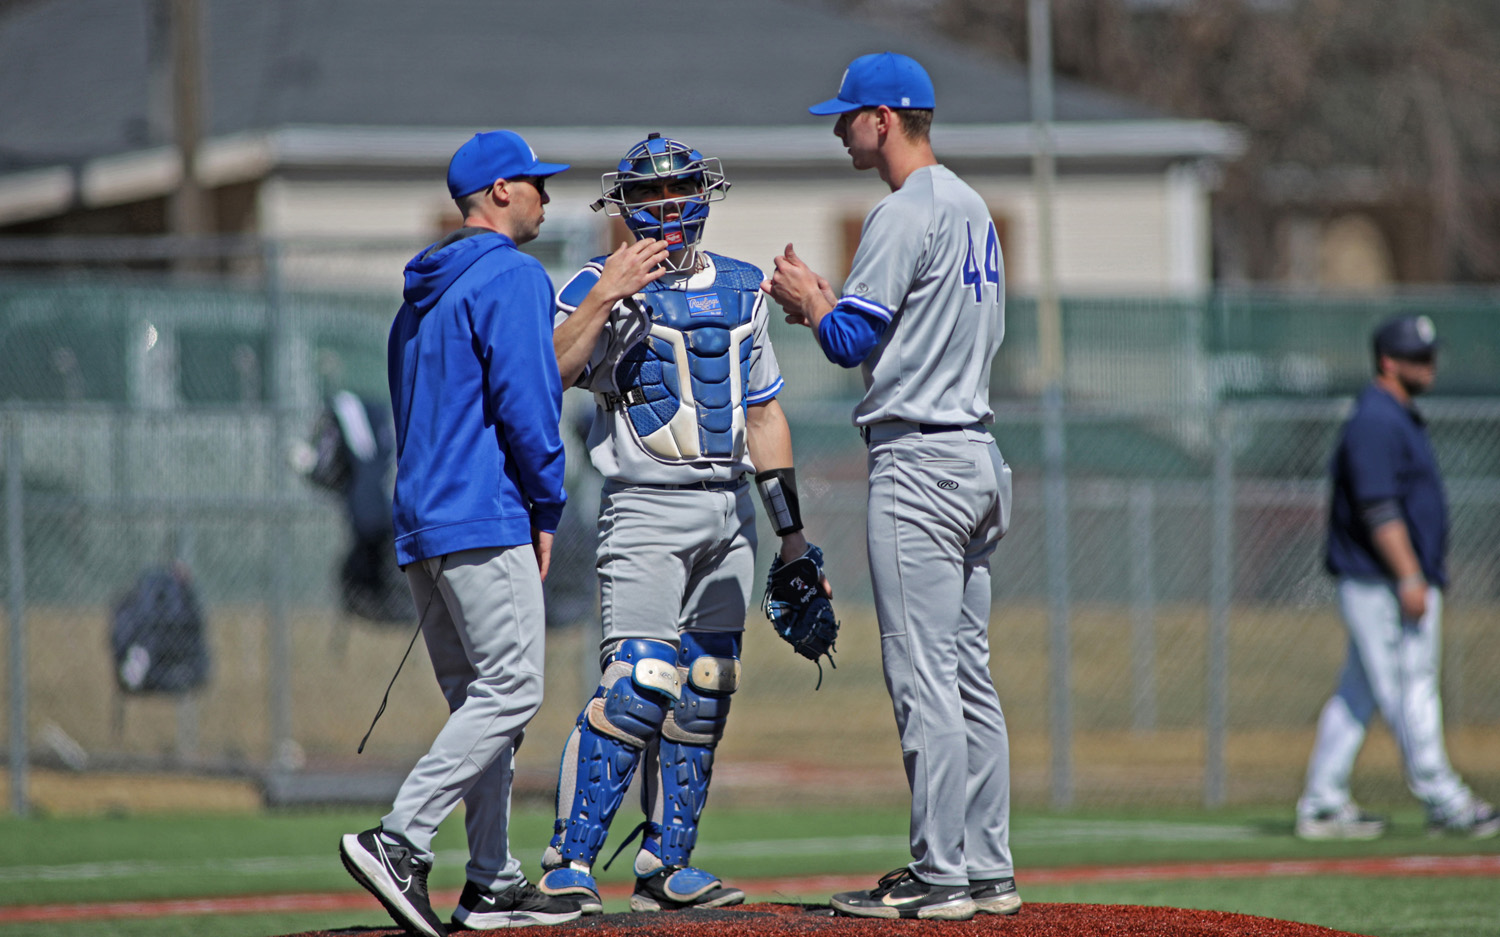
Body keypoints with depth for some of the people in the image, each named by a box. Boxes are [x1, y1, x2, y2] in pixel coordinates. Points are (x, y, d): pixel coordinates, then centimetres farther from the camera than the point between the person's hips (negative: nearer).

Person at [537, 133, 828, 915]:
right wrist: (607, 294, -29)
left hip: (730, 510, 6)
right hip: (647, 507, -6)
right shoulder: (603, 286, -3)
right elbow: (548, 372, -20)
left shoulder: (738, 288, 15)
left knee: (705, 694, 6)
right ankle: (568, 865, -15)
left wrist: (791, 528, 16)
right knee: (638, 686, -17)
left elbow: (762, 411, 19)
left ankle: (665, 866, 13)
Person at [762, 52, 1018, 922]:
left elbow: (853, 341, -17)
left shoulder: (905, 215, -13)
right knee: (969, 672, 11)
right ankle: (988, 867, 12)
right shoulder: (973, 209, 16)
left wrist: (812, 303, 5)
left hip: (917, 454, -10)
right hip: (976, 453, 10)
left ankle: (939, 875, -9)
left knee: (923, 675, -8)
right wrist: (831, 301, 20)